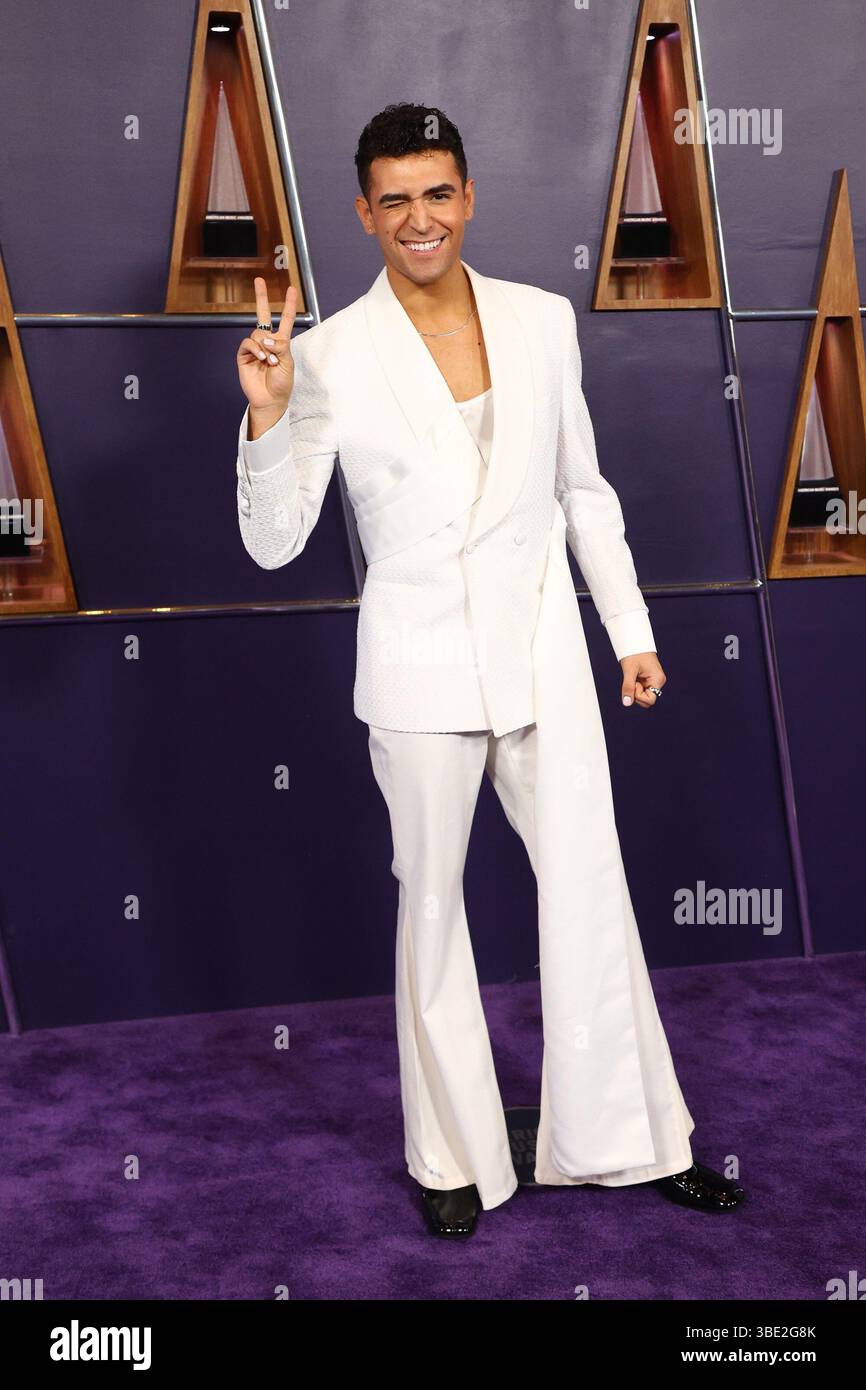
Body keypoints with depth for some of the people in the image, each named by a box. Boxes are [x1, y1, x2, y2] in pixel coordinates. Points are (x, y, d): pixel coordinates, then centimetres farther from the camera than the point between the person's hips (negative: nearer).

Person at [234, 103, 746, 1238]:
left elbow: (584, 489, 10)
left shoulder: (543, 320, 1)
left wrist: (632, 631, 11)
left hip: (543, 646, 3)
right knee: (433, 904, 11)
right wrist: (267, 416, -23)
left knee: (592, 888, 9)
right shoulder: (331, 354, -8)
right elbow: (273, 543, -8)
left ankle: (637, 1137, 28)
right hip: (420, 665, -2)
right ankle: (456, 1155, 29)